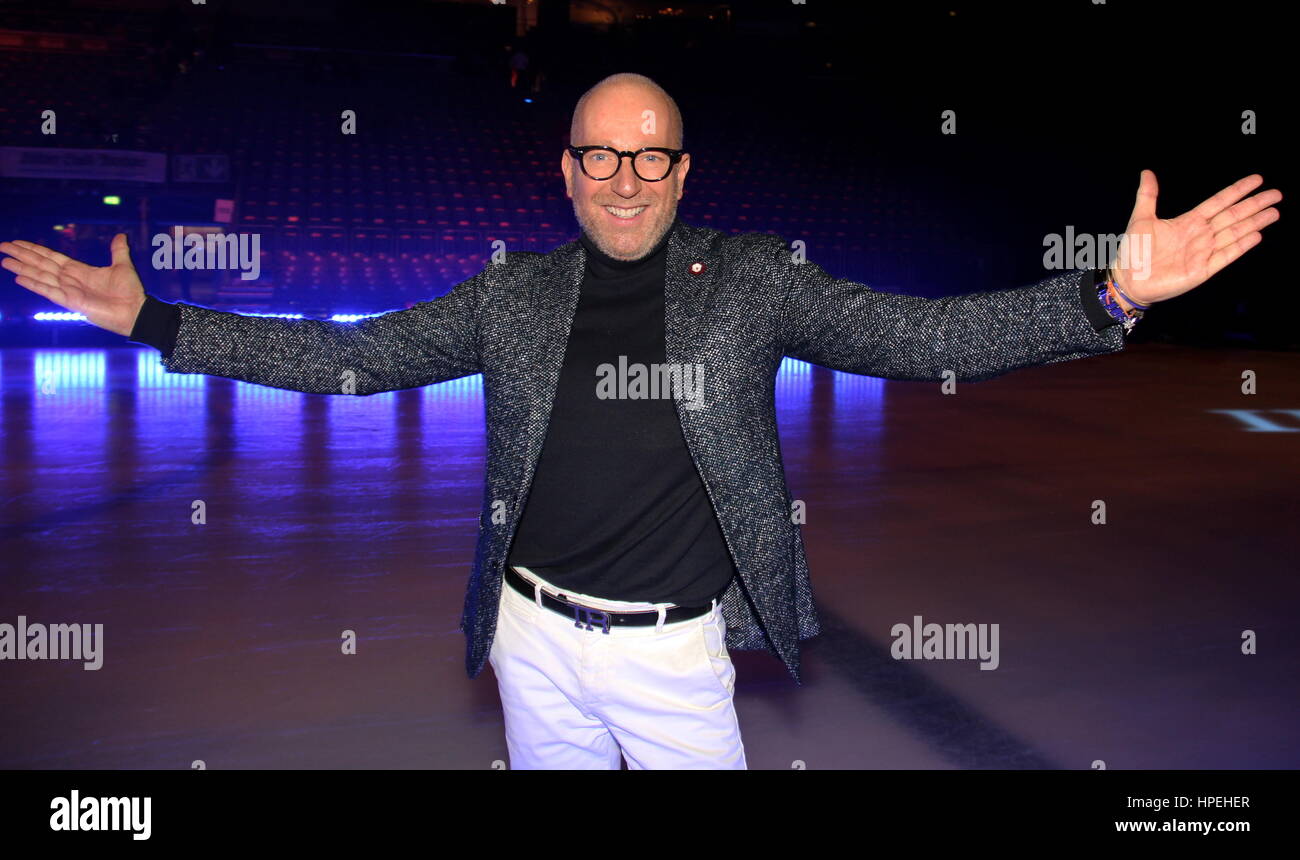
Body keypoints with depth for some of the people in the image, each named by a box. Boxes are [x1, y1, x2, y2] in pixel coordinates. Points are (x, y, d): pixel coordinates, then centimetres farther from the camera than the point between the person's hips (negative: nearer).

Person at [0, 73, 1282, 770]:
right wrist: (149, 318, -2)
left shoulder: (750, 282, -6)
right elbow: (344, 357, 2)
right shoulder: (512, 298, -1)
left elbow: (922, 334, -12)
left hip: (676, 647, -2)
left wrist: (1108, 298, -25)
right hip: (536, 637, 2)